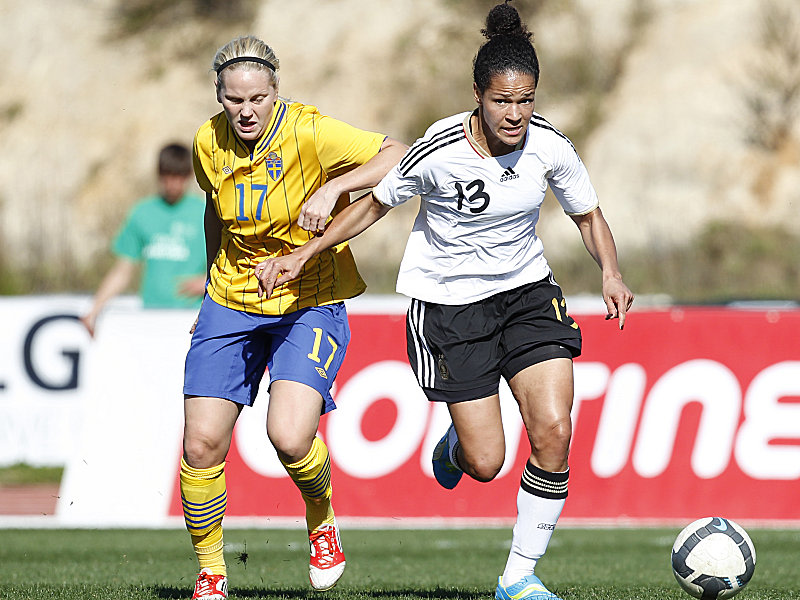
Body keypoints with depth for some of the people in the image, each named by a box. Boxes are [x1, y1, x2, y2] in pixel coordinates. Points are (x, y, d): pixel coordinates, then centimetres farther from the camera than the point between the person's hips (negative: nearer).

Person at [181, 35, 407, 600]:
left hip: (312, 304, -4)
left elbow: (400, 155, -24)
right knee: (202, 445, -7)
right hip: (232, 302, 4)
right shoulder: (209, 143, -2)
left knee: (290, 437, -23)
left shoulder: (309, 132, -18)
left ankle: (321, 518, 11)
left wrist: (333, 188, -36)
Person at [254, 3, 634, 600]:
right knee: (486, 463, -6)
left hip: (526, 291, 3)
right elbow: (375, 204, -3)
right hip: (448, 303, -3)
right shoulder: (438, 152, -20)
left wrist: (611, 272, -14)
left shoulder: (549, 146, -12)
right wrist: (302, 254, -5)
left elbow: (589, 216, 4)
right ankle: (455, 445, 35)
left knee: (554, 433, -15)